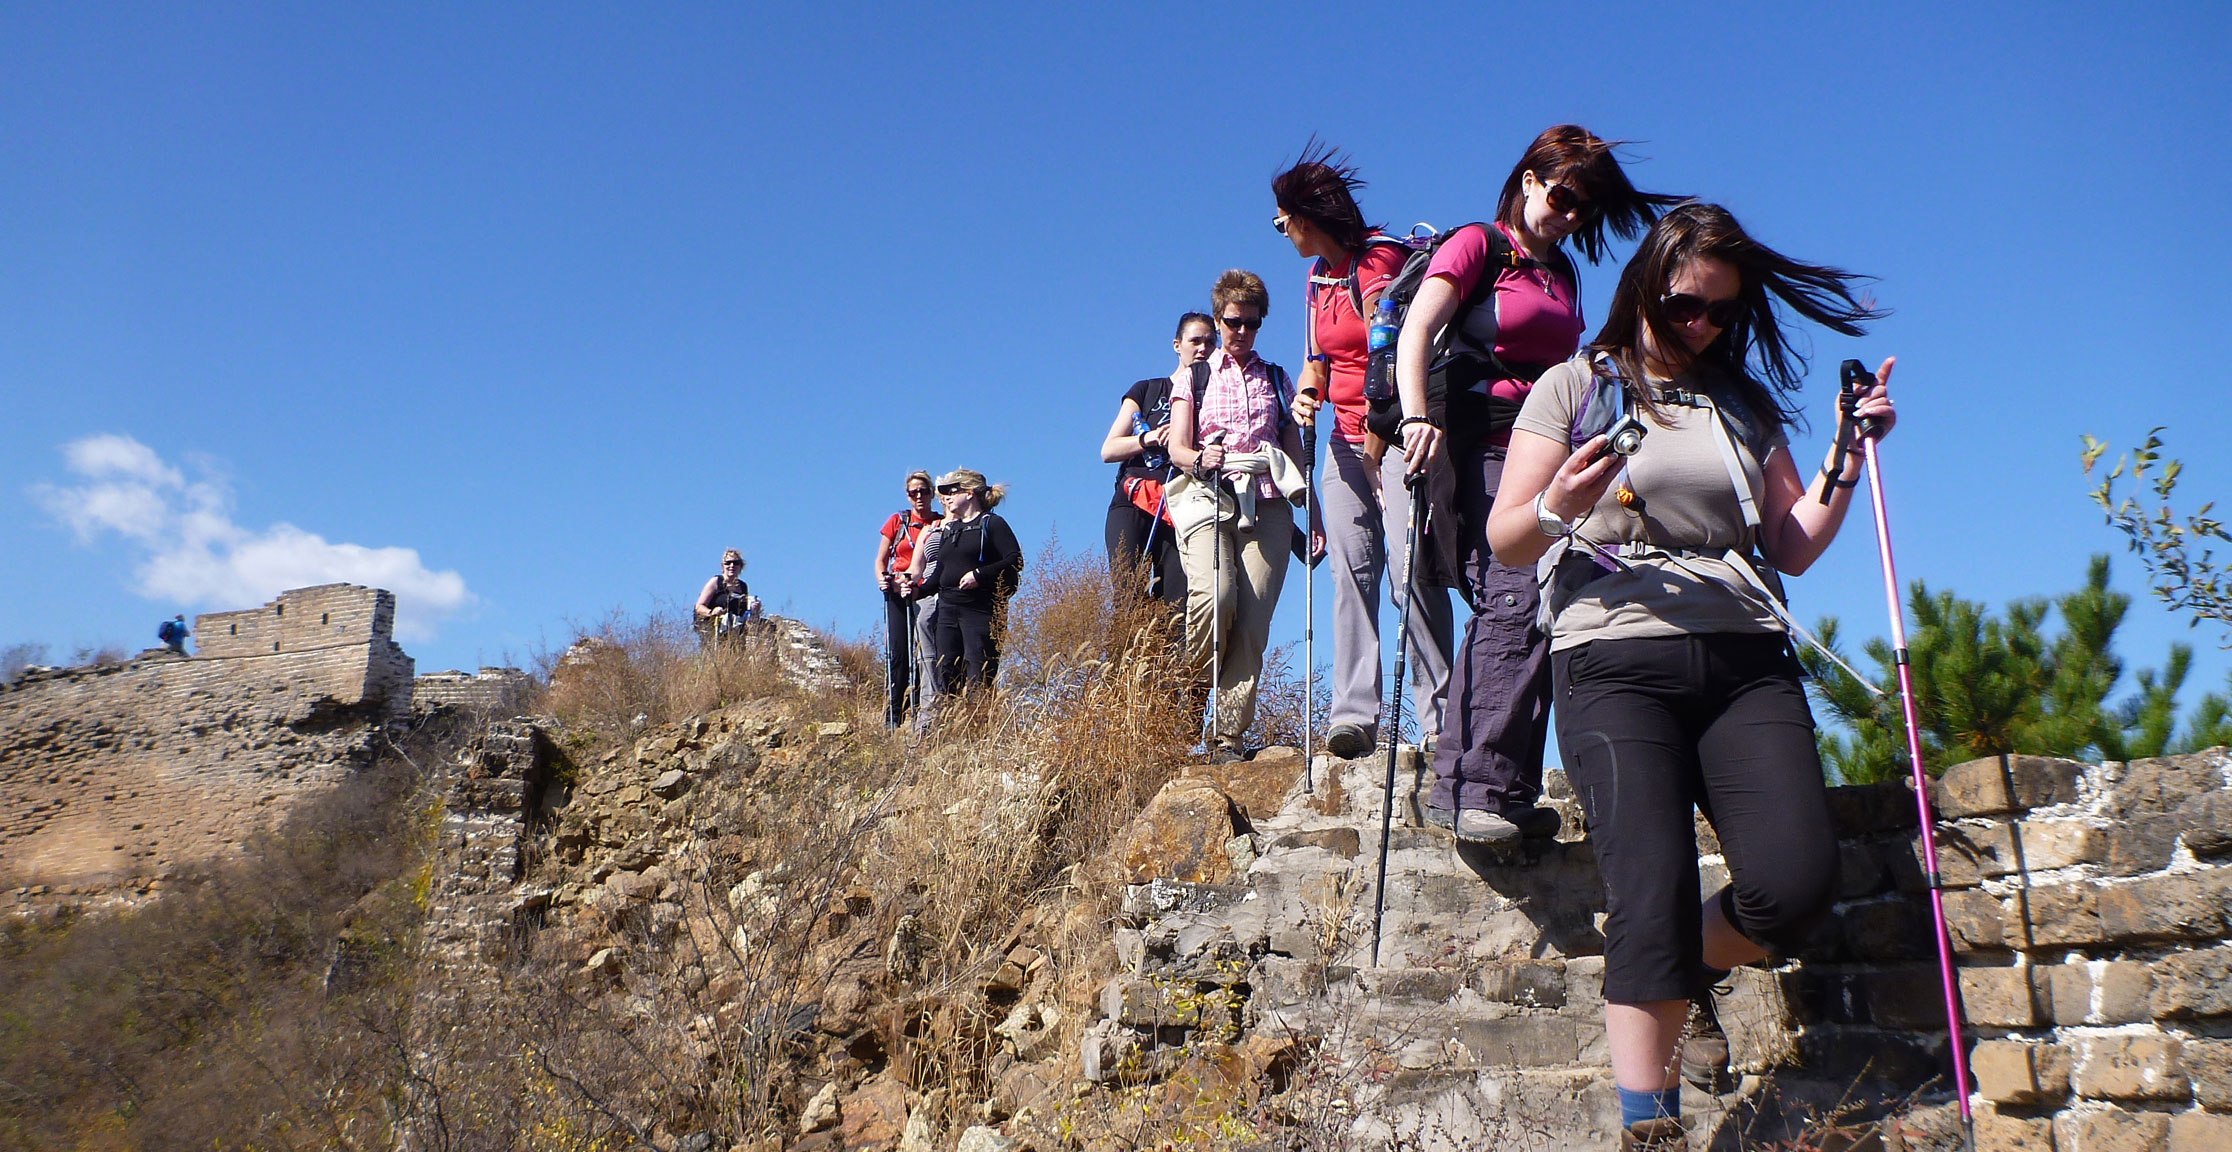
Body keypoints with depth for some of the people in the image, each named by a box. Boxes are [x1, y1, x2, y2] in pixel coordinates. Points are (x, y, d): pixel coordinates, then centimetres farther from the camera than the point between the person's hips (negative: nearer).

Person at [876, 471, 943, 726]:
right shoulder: (897, 521, 11)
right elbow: (881, 560, 13)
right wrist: (882, 580, -9)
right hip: (898, 594, 1)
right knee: (897, 654, -5)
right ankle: (891, 719, -2)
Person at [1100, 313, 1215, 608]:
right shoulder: (1146, 390, 18)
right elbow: (1108, 450, 11)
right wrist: (1150, 438, -6)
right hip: (1134, 504, 0)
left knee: (1179, 604, -14)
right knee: (1130, 602, -15)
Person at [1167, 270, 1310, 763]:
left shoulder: (1277, 379, 22)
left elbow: (1295, 453, 19)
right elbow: (1178, 447, 8)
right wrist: (1199, 459, -16)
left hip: (1267, 504, 2)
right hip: (1209, 498, -1)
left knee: (1253, 619, -12)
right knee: (1215, 595, -27)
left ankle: (1229, 732, -8)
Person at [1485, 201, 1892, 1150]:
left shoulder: (1746, 403, 21)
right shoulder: (1577, 386, 9)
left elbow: (1793, 547, 18)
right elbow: (1504, 541, 2)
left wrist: (1847, 452, 8)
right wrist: (1558, 508, -18)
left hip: (1746, 662, 4)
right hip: (1614, 661, -4)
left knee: (1797, 878, -14)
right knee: (1653, 885, -18)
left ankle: (1690, 979, 18)